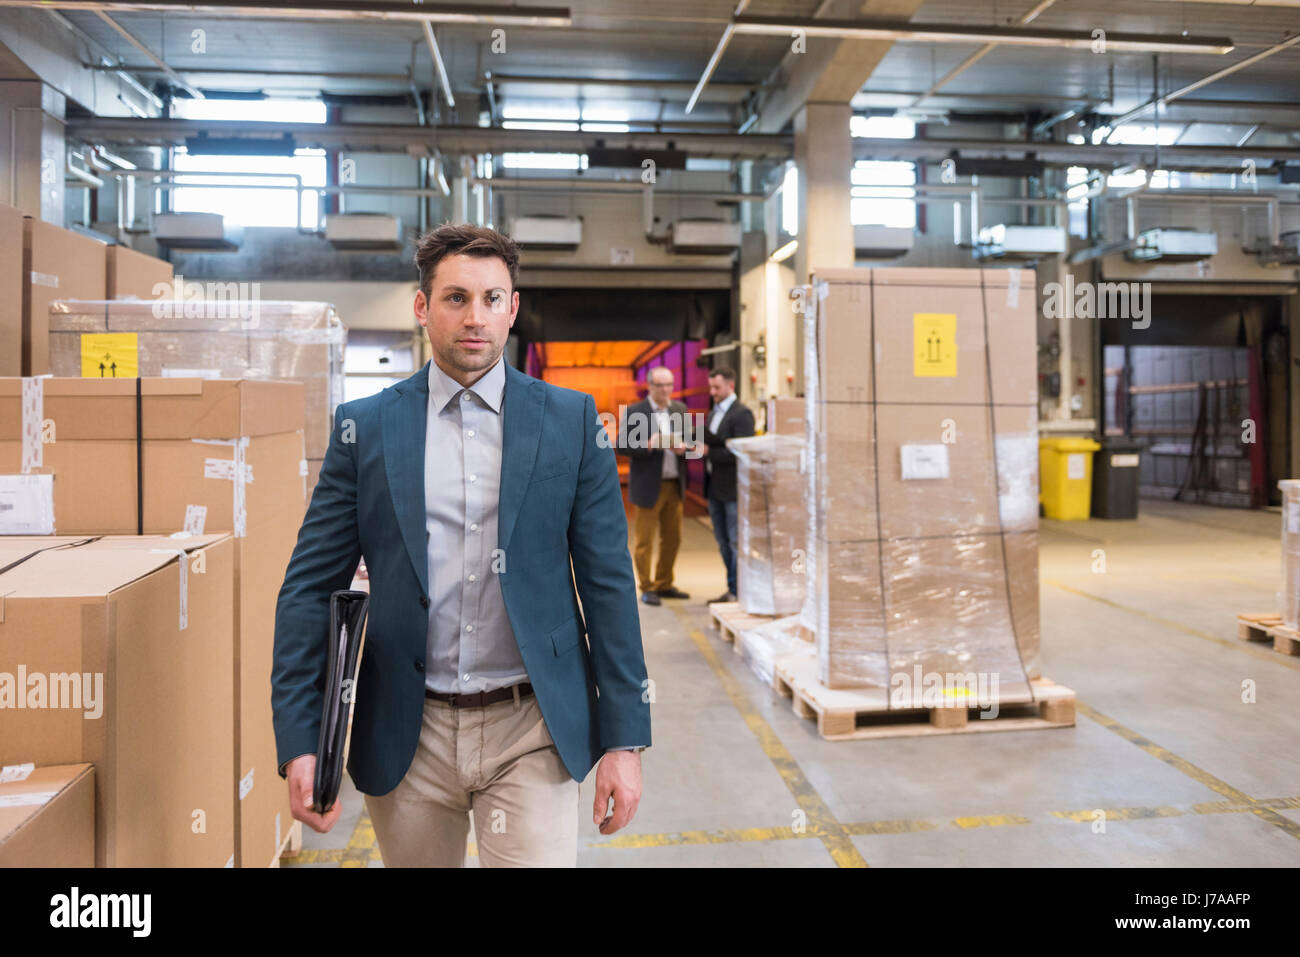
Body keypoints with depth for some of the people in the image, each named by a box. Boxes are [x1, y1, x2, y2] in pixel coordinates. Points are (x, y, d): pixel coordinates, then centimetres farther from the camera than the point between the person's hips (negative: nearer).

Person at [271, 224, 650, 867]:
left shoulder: (571, 421, 0)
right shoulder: (364, 426, 1)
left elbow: (608, 583, -1)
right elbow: (310, 588, 2)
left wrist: (623, 740, -3)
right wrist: (299, 741, -5)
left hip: (532, 731, -1)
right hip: (407, 736, 2)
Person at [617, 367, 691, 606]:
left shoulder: (679, 409, 8)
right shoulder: (634, 412, -8)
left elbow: (687, 439, 14)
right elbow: (622, 446, -11)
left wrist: (683, 447, -9)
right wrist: (648, 445, -26)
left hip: (674, 485, 6)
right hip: (648, 486, -5)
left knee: (672, 538, 13)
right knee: (644, 541, 2)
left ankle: (664, 584, 27)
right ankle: (646, 588, 15)